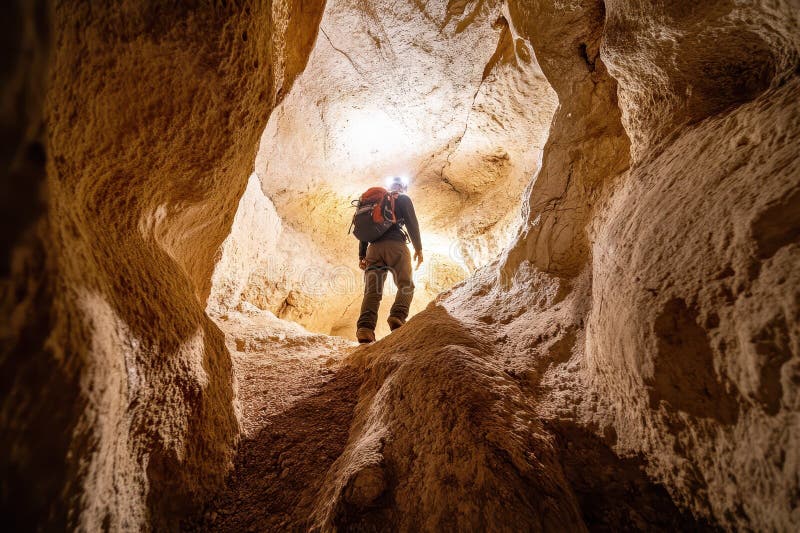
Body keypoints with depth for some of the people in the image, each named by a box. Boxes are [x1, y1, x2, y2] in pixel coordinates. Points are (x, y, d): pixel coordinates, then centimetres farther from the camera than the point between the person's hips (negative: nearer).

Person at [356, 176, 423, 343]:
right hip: (395, 244, -4)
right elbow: (412, 223, 1)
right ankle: (397, 318, -24)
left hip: (374, 247, 4)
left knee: (372, 289, -5)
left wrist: (361, 255, 19)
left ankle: (365, 328, -25)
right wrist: (418, 248, 5)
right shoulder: (403, 199, 14)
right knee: (406, 285, 1)